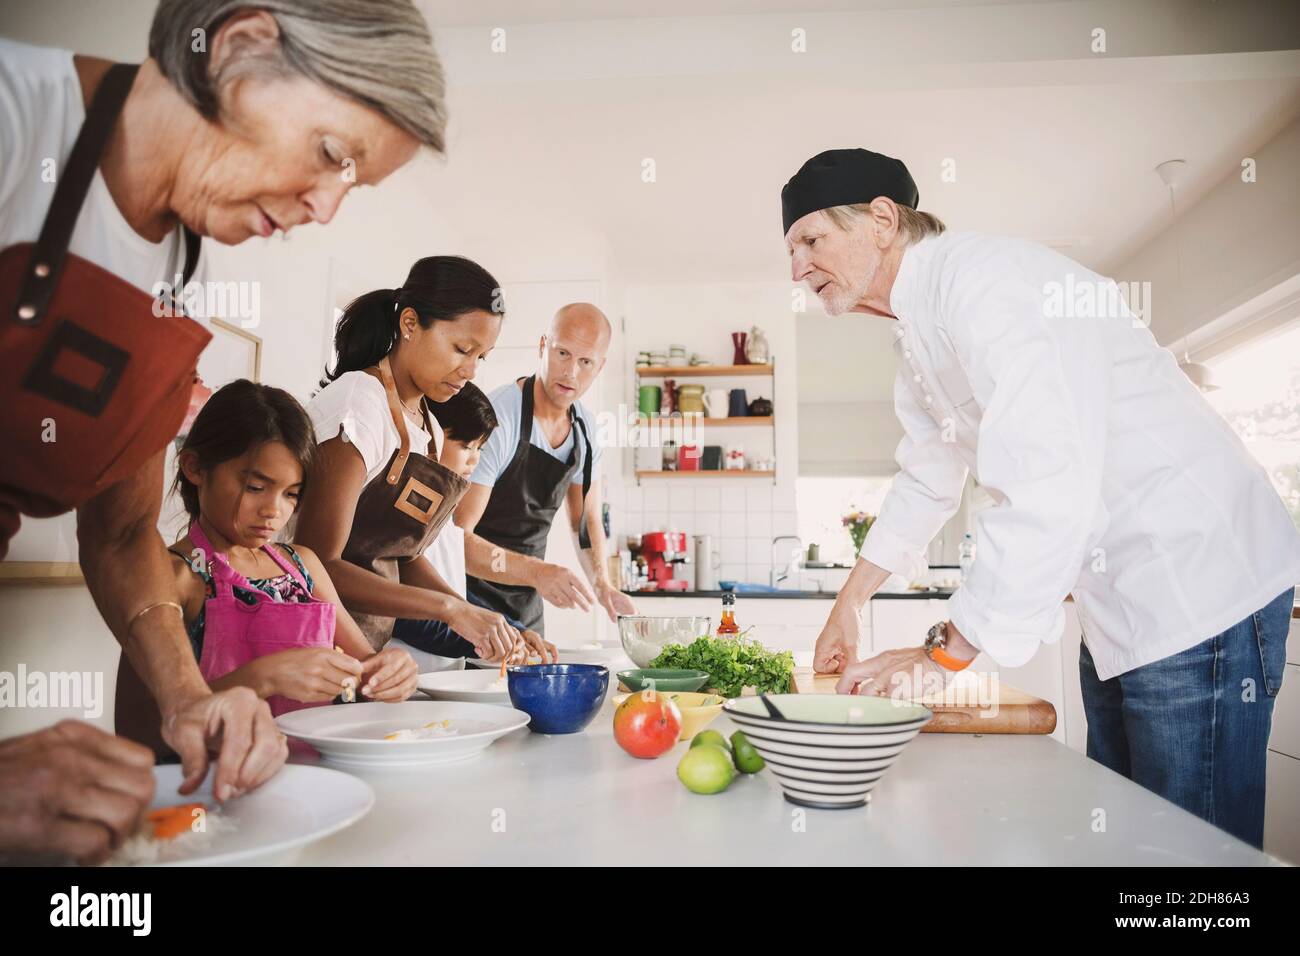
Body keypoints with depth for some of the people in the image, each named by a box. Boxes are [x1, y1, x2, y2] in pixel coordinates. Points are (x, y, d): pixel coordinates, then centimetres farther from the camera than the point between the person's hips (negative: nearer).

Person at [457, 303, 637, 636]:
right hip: (472, 598, -6)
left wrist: (602, 584, -4)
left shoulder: (585, 428, 0)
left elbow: (587, 520, 13)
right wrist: (537, 572, -39)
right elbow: (455, 536, -27)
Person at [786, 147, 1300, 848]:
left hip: (1198, 581, -10)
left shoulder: (982, 277, -22)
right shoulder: (919, 334, 10)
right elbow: (927, 481, 23)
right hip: (1118, 602, 10)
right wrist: (848, 603, 24)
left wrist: (943, 656, -23)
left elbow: (1050, 488, -31)